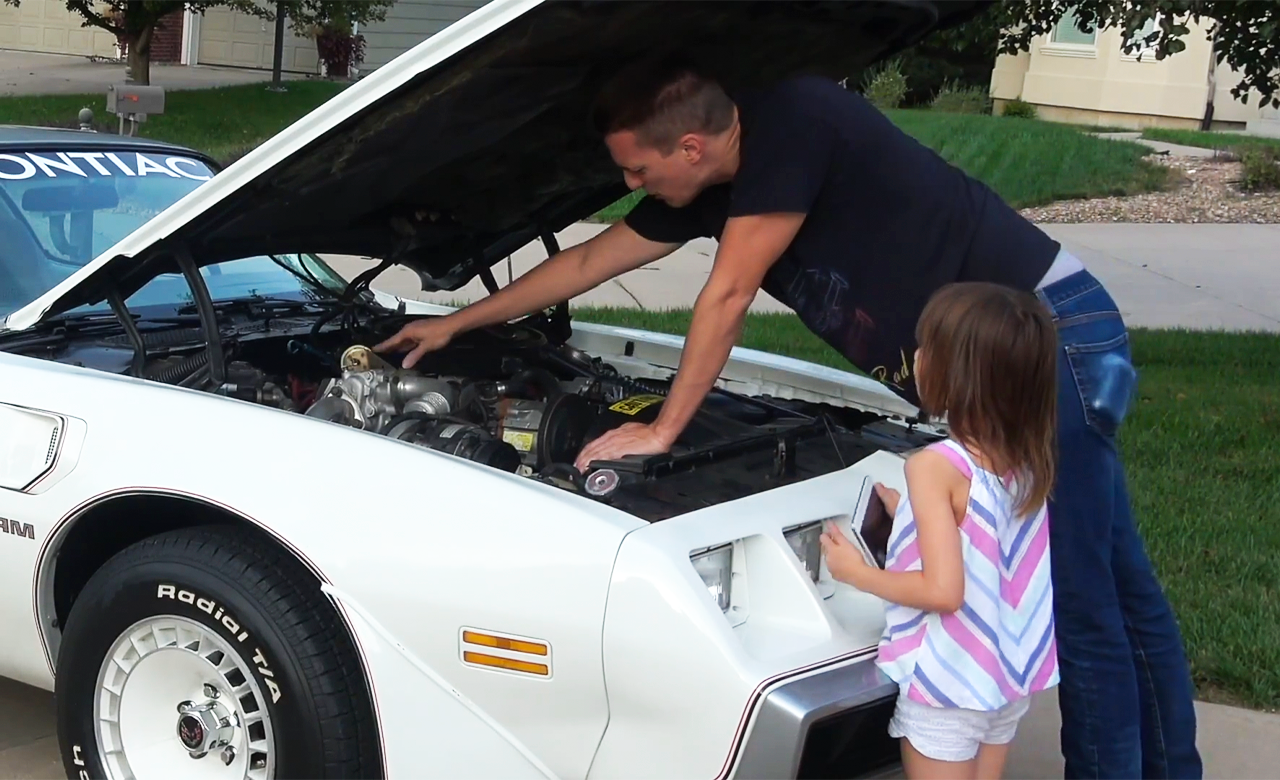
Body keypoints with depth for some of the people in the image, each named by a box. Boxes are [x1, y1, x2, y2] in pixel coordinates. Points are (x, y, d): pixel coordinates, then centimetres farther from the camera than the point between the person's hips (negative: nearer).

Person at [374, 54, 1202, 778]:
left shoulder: (794, 123, -20)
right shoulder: (714, 184, 7)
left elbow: (727, 297, -17)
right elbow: (589, 262, 18)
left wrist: (663, 431, -8)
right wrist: (455, 323, 26)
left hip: (1049, 335, -9)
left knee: (1083, 602, -5)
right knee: (1117, 588, 14)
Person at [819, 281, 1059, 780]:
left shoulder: (936, 466, -22)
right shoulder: (1029, 461, -1)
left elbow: (942, 590, -24)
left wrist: (858, 574, -11)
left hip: (949, 684, -7)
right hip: (1012, 679, 7)